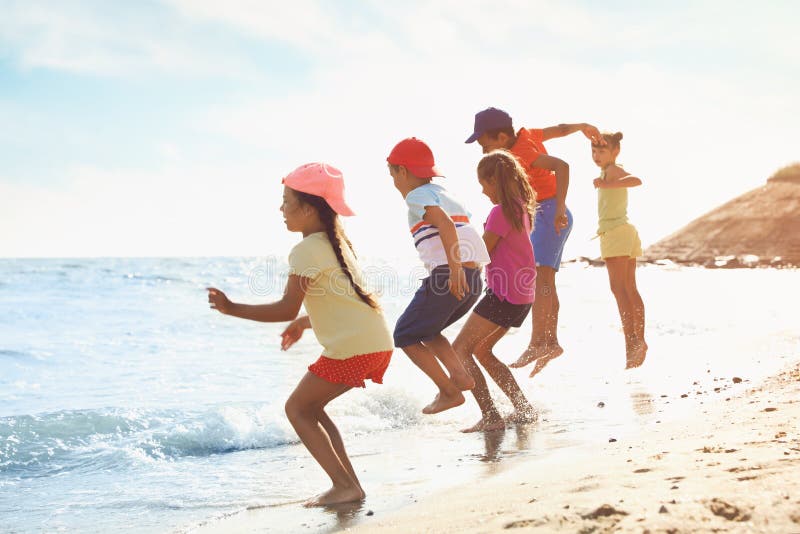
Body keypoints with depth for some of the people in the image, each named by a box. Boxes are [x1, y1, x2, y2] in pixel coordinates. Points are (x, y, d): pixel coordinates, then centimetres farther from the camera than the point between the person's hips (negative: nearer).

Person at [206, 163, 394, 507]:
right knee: (310, 406, 19)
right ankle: (349, 484, 15)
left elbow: (287, 309, -16)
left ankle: (344, 486, -2)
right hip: (376, 343, 9)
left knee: (297, 408, 3)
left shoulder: (307, 250, -10)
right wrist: (303, 324, 28)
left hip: (353, 348, -9)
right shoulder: (336, 243, 19)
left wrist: (232, 308, -10)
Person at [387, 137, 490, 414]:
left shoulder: (418, 196, -2)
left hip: (447, 276, -9)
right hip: (473, 279, 9)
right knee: (426, 330, 26)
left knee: (405, 337, 7)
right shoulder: (448, 196, 24)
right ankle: (460, 375, 8)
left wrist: (454, 269, -26)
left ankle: (449, 392, 1)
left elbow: (443, 222, -20)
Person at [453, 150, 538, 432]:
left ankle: (491, 417, -11)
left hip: (504, 293, -9)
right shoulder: (521, 208, 12)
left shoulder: (500, 212, -16)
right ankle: (523, 408, 18)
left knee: (460, 350, -5)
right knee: (481, 350, 20)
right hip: (522, 294, 9)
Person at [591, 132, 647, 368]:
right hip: (626, 231, 10)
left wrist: (607, 184, -39)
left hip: (615, 232, -10)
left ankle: (631, 341, -24)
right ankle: (639, 341, 15)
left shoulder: (613, 171, -9)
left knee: (619, 287, -16)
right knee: (630, 289, 11)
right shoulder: (613, 174, 19)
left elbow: (636, 180, -29)